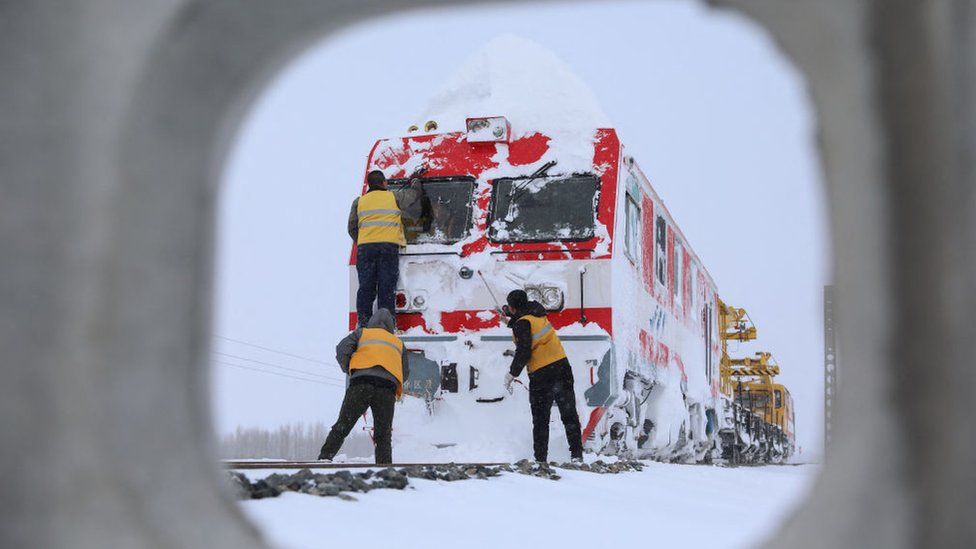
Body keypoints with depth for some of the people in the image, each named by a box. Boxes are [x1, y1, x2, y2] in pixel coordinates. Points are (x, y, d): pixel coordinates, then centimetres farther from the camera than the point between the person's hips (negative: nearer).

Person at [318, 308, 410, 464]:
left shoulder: (361, 333, 23)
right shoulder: (398, 343, 31)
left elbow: (342, 349, 8)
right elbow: (405, 373, 26)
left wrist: (348, 369, 21)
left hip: (361, 382, -2)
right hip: (388, 387, 2)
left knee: (341, 426, -3)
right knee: (383, 436, 4)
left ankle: (324, 458, -15)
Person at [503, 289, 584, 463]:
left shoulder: (521, 324, -11)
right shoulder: (539, 315, 10)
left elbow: (524, 352, -18)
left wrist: (512, 374, -9)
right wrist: (511, 314, 48)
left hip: (541, 375, -6)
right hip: (562, 366, 6)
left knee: (540, 420, 4)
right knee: (569, 415, 9)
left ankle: (540, 458, 5)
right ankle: (577, 454, 5)